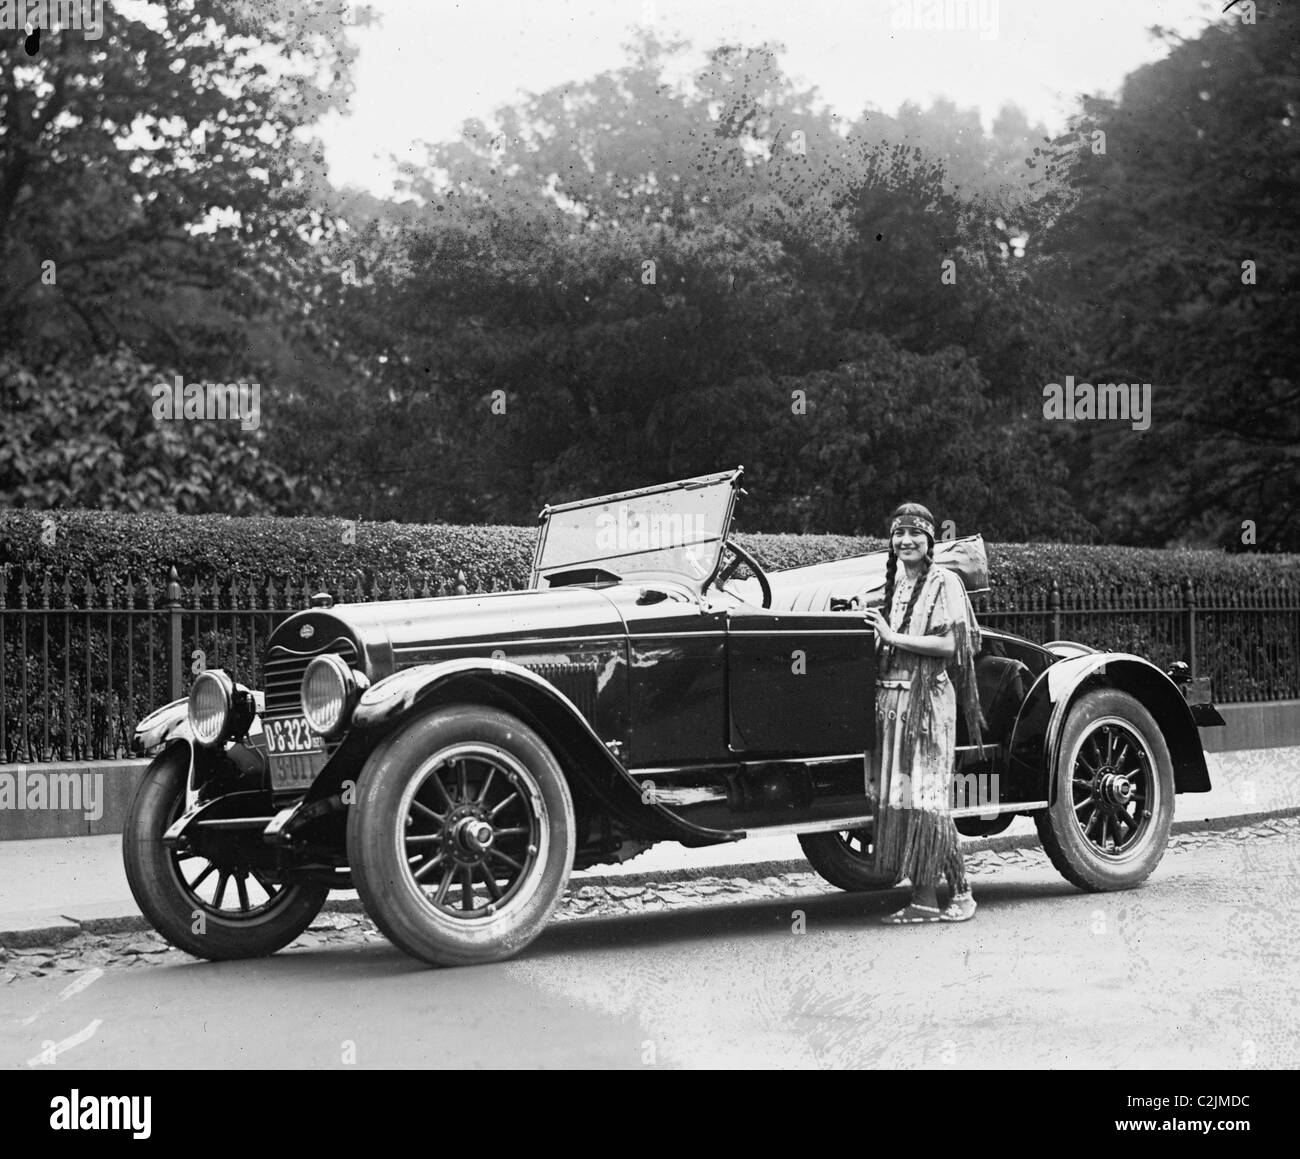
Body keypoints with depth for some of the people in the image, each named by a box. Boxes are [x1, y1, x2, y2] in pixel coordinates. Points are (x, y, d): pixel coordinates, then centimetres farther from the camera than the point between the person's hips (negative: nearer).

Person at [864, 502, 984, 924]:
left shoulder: (944, 582, -3)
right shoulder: (894, 583, 17)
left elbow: (948, 644, -14)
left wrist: (892, 636, -13)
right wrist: (876, 634, 6)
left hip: (927, 699, -7)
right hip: (889, 699, 7)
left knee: (926, 798, -9)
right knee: (898, 798, 3)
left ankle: (961, 892, 1)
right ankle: (923, 897, 6)